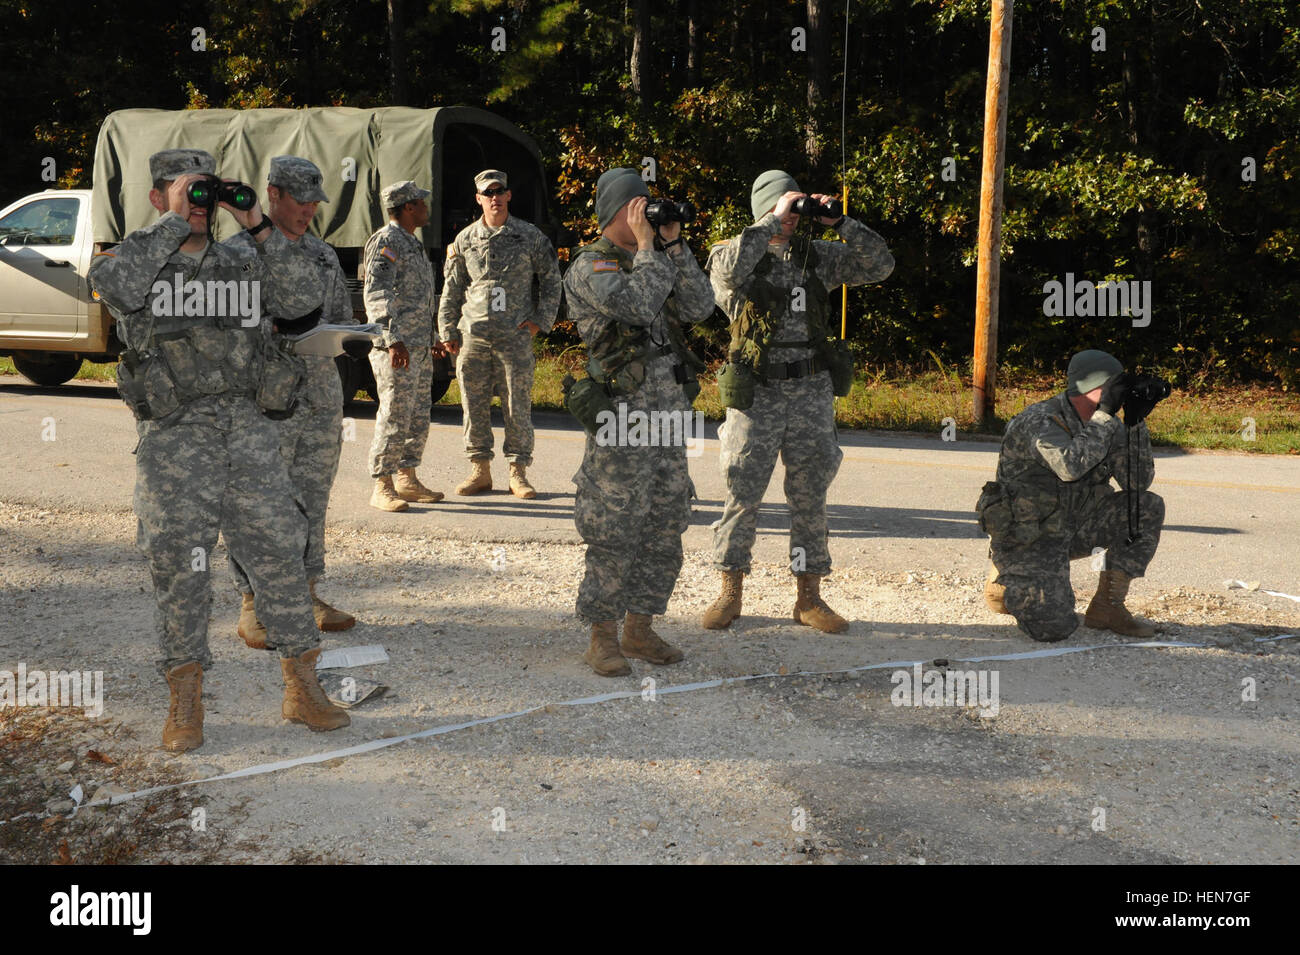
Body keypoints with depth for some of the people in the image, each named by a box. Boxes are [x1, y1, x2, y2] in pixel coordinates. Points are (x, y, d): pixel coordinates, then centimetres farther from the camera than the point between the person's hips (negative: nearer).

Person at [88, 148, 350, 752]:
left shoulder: (240, 260, 13)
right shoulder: (137, 255, 5)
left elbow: (301, 304, -1)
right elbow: (114, 284, -20)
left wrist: (259, 229, -6)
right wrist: (175, 222, -15)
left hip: (248, 429, 3)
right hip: (174, 436, -3)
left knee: (278, 551, 0)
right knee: (179, 562, -1)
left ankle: (302, 690, 9)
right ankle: (185, 703, 10)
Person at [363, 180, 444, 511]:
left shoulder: (414, 244, 20)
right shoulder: (385, 242, -10)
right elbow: (378, 295, -20)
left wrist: (432, 338, 31)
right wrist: (393, 340, -29)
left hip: (420, 348, 10)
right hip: (395, 348, -10)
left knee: (418, 417, 12)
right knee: (395, 416, -11)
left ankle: (407, 480, 19)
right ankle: (382, 488, -8)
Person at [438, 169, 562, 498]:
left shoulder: (530, 236, 4)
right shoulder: (465, 240, 8)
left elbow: (551, 279, 10)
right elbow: (452, 289, 14)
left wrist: (541, 320, 2)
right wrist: (447, 331, 9)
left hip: (515, 335, -2)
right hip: (473, 335, 2)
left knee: (518, 405, -1)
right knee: (474, 404, 3)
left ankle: (518, 472, 5)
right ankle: (480, 469, 13)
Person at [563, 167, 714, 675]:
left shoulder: (653, 260, 17)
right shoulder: (589, 267, -7)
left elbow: (698, 307, 5)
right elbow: (640, 306, -23)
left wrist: (674, 244, 0)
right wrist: (646, 244, -14)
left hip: (669, 408, 8)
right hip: (622, 410, -8)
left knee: (664, 528, 10)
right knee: (615, 532, -4)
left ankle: (639, 630, 19)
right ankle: (603, 638, 5)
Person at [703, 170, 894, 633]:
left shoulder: (817, 256, 7)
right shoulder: (733, 257, -3)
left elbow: (880, 263, 3)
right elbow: (732, 267, -28)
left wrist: (840, 222, -7)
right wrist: (775, 220, -23)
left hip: (812, 392, 3)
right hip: (757, 394, -3)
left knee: (810, 498, 6)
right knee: (742, 495, 1)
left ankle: (809, 598, 14)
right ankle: (730, 594, 13)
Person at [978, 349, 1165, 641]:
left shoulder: (1106, 426, 0)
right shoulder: (1039, 422, -23)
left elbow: (1139, 482, -1)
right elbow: (1071, 466, -41)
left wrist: (1136, 422, -11)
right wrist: (1105, 414, -34)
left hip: (1072, 527, 7)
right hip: (1026, 538, -7)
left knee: (1149, 508, -6)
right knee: (1055, 626, -21)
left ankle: (1107, 606, 0)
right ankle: (1007, 581, 13)